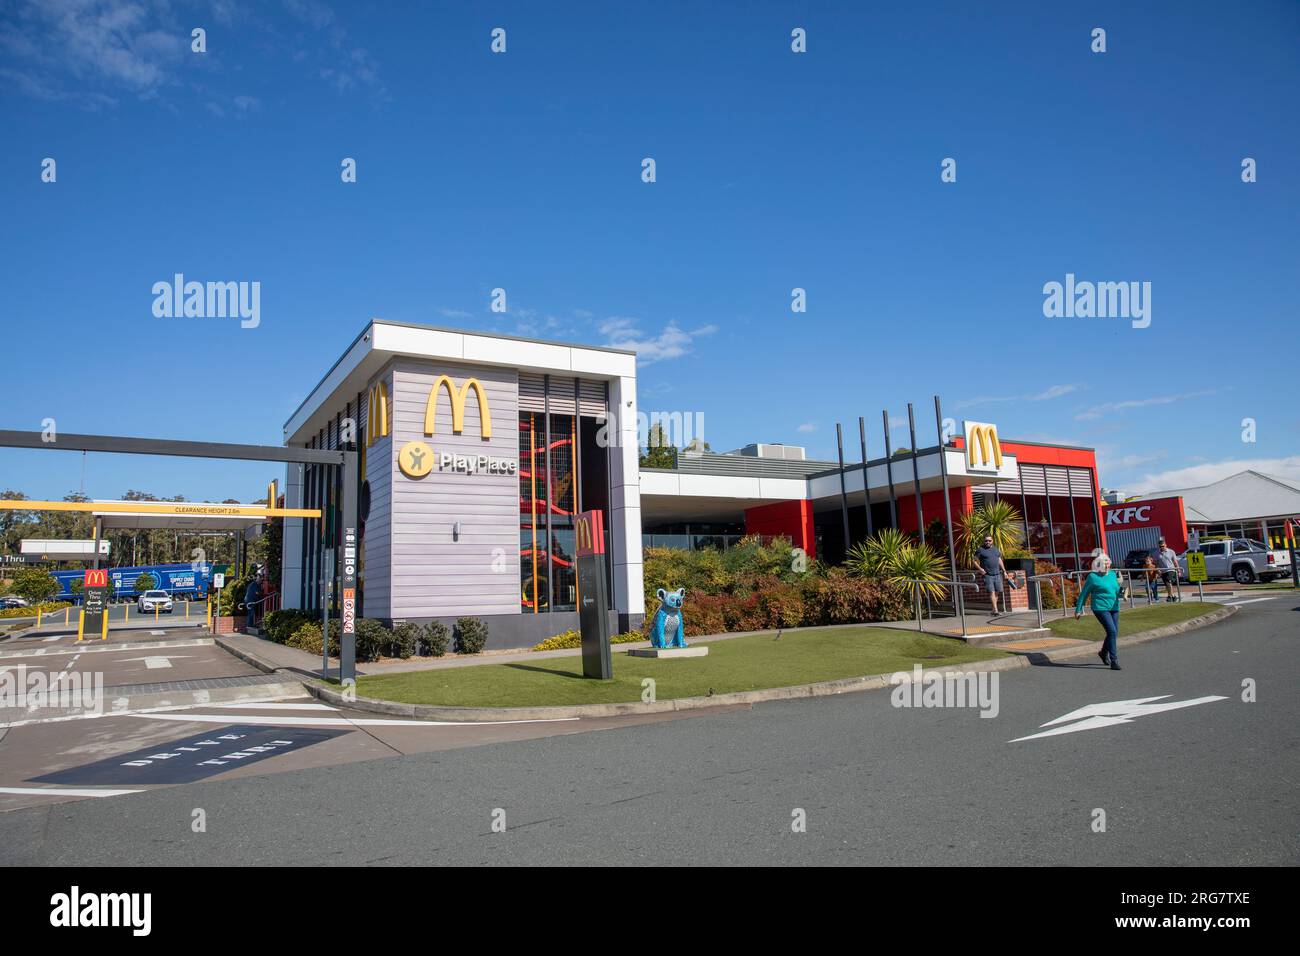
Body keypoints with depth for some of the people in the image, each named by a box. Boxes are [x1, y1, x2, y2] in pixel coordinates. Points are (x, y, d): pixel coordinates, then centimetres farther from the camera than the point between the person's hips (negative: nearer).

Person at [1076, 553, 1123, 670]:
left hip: (1114, 608, 7)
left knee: (1114, 633, 11)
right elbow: (1084, 594, -1)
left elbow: (1117, 591, 21)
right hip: (1101, 608, -7)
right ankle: (1114, 661, -12)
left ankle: (1103, 653, 38)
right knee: (1112, 632, -16)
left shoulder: (1113, 574, 12)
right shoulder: (1093, 577, -6)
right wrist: (1078, 610, 0)